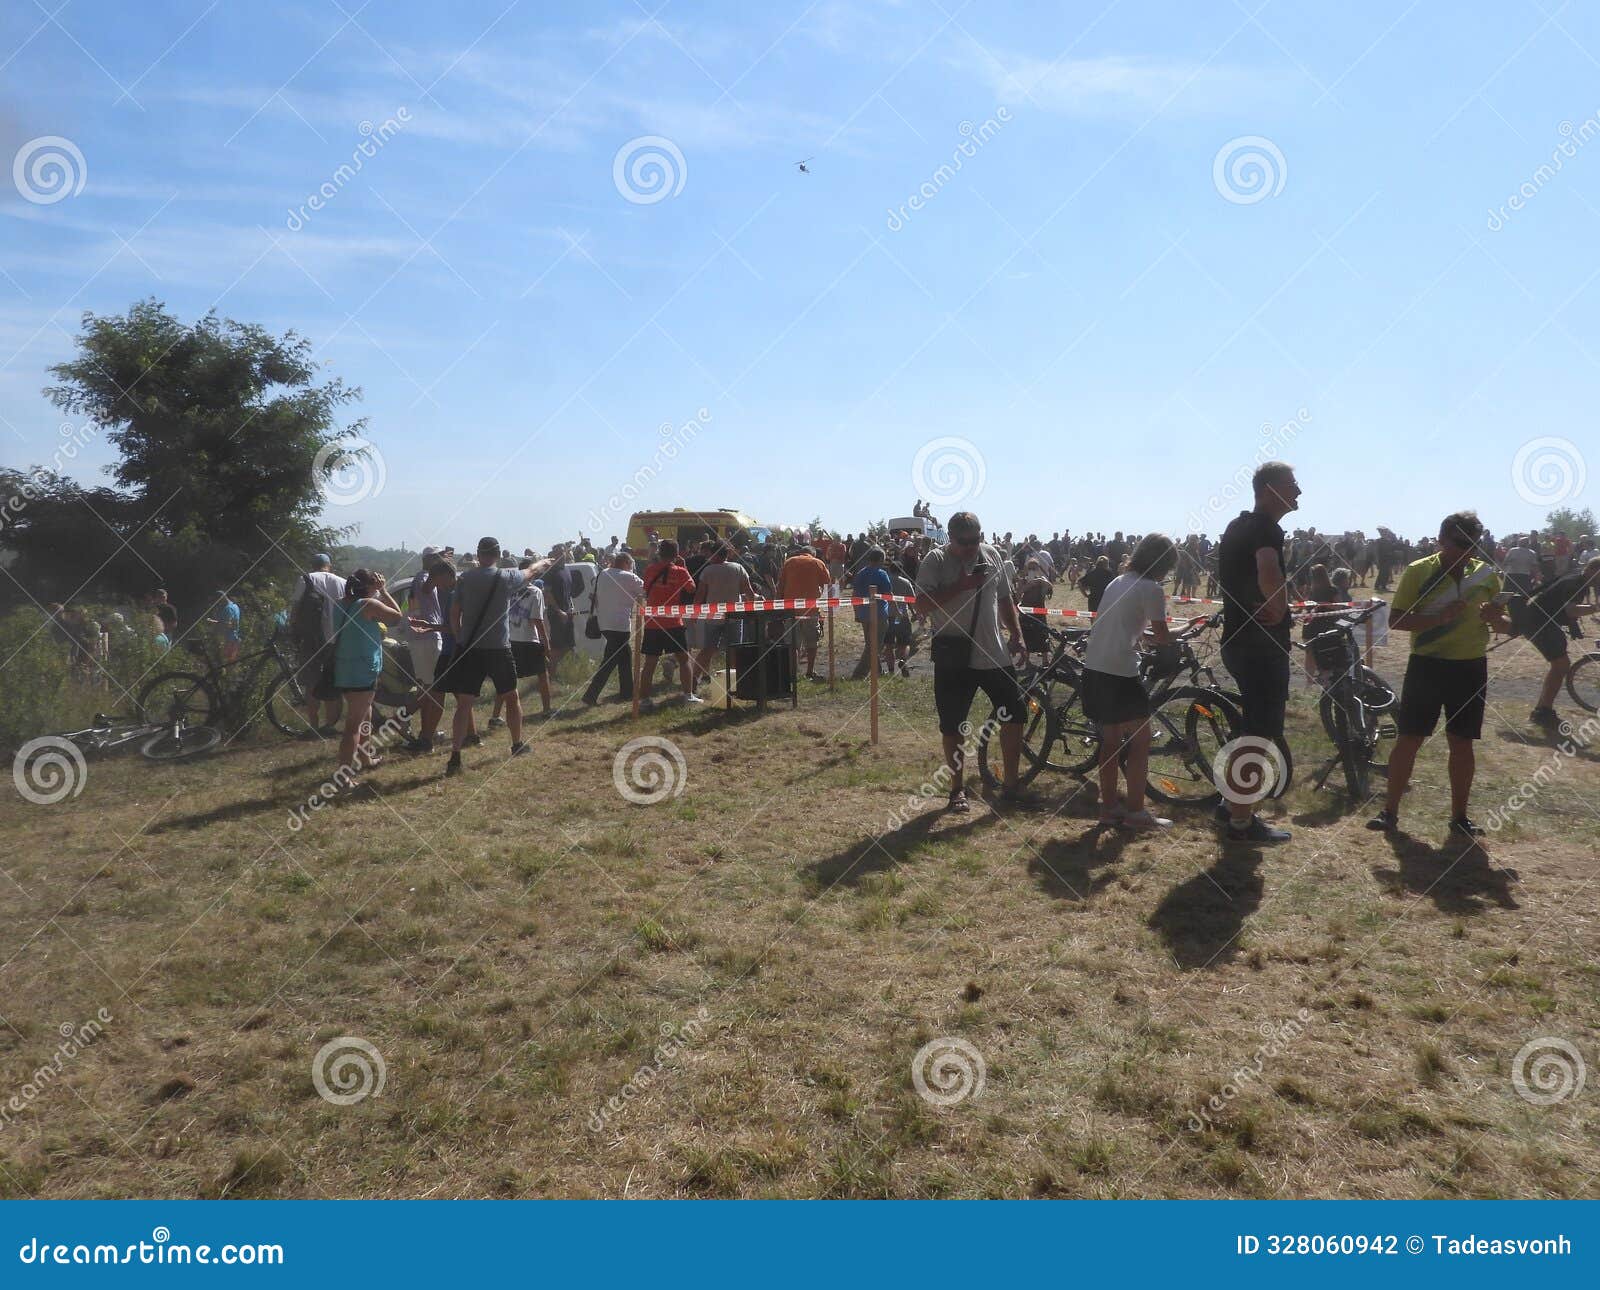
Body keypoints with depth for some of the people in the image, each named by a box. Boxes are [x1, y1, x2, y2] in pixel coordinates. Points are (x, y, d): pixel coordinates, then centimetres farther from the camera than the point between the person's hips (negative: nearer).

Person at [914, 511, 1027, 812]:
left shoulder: (992, 555, 8)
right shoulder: (936, 560, -7)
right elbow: (922, 604, -17)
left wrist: (1016, 634, 11)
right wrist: (960, 586, -22)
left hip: (995, 654, 4)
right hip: (954, 658, -4)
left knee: (1014, 716, 6)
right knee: (952, 726, 3)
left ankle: (1010, 784, 21)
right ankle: (957, 789, 19)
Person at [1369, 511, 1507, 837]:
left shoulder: (1486, 573, 5)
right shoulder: (1418, 571, -5)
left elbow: (1505, 624, 11)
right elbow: (1395, 619, -9)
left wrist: (1495, 618, -13)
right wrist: (1438, 618, -24)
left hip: (1470, 669, 3)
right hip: (1427, 666, -3)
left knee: (1462, 743, 9)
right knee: (1409, 739, 0)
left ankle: (1459, 816, 19)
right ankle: (1390, 811, 7)